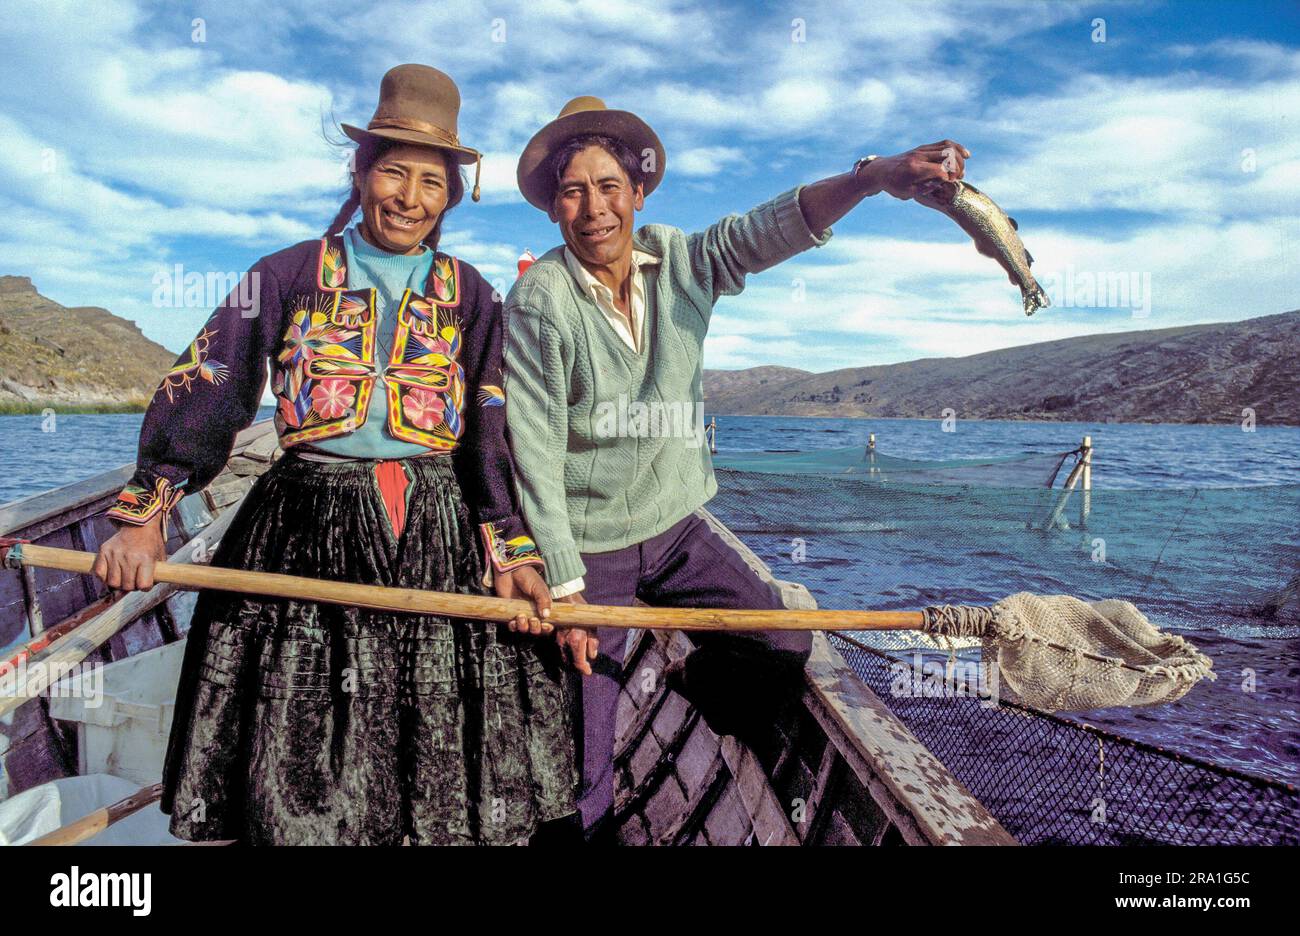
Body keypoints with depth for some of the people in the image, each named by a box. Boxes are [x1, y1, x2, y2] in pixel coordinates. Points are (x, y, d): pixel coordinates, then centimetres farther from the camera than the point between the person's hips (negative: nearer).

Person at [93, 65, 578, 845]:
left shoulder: (469, 297, 9)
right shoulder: (292, 274, 6)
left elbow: (495, 436, 7)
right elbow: (201, 393, 6)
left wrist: (513, 554, -1)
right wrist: (145, 516, 1)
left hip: (437, 543, 1)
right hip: (303, 538, 0)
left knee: (444, 771, 4)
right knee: (295, 774, 6)